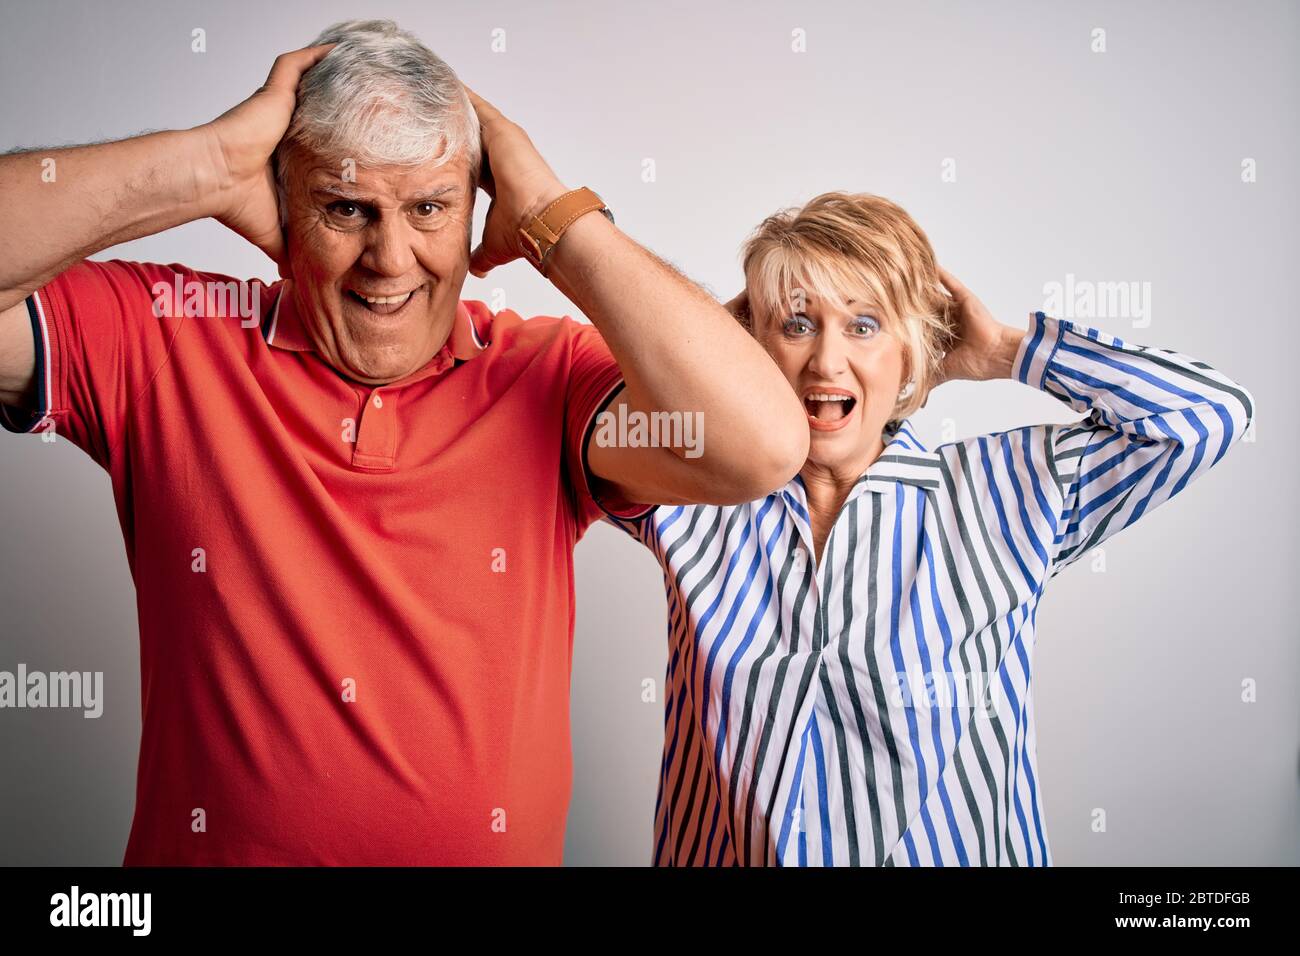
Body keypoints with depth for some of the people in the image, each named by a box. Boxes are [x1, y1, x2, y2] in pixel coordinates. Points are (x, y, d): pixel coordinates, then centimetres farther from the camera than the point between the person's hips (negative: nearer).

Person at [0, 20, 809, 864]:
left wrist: (552, 219, -19)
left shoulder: (544, 379, -10)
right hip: (205, 846, 1)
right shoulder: (168, 339, -7)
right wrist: (207, 168, -20)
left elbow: (763, 447, -25)